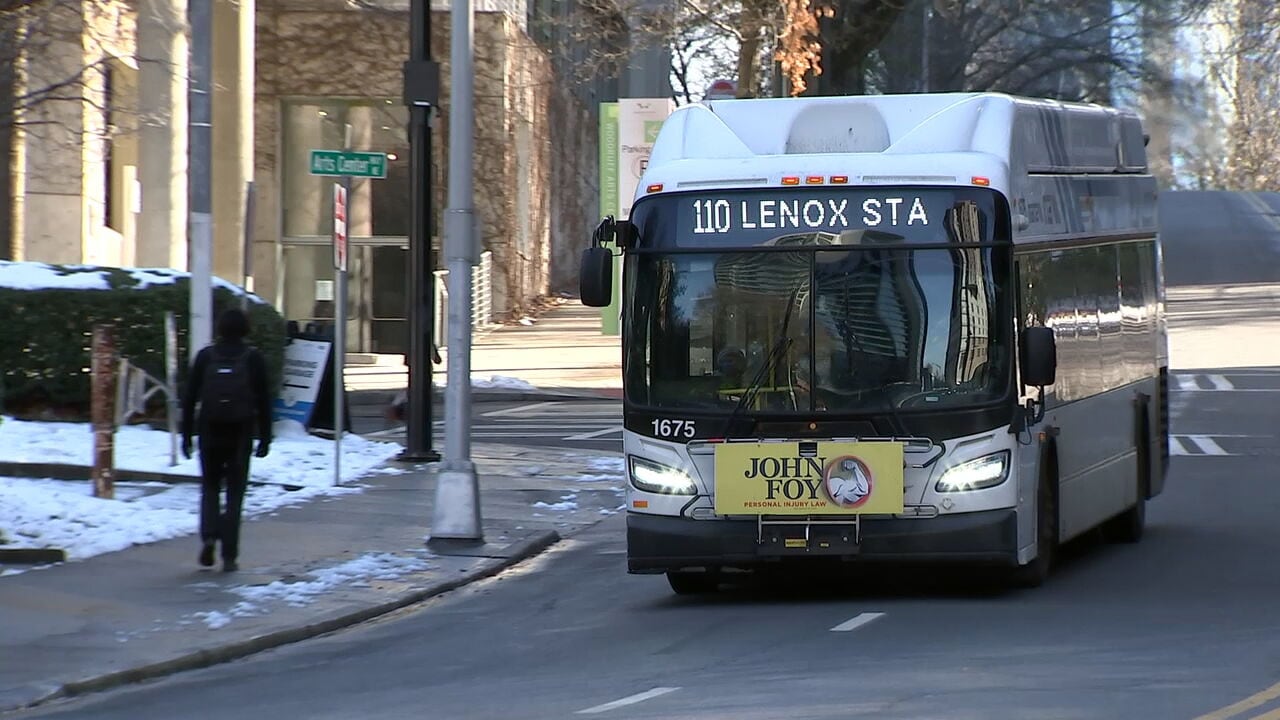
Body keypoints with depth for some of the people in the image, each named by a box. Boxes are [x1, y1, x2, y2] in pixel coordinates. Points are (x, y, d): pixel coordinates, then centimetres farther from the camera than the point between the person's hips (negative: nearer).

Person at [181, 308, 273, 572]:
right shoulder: (253, 358, 0)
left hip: (210, 431, 1)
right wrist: (265, 438, 4)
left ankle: (209, 535, -8)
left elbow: (189, 398, 2)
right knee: (235, 491, 5)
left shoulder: (205, 356, 3)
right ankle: (229, 555, -1)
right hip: (241, 432, -1)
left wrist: (186, 435, 8)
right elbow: (263, 401, -1)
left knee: (210, 485, 16)